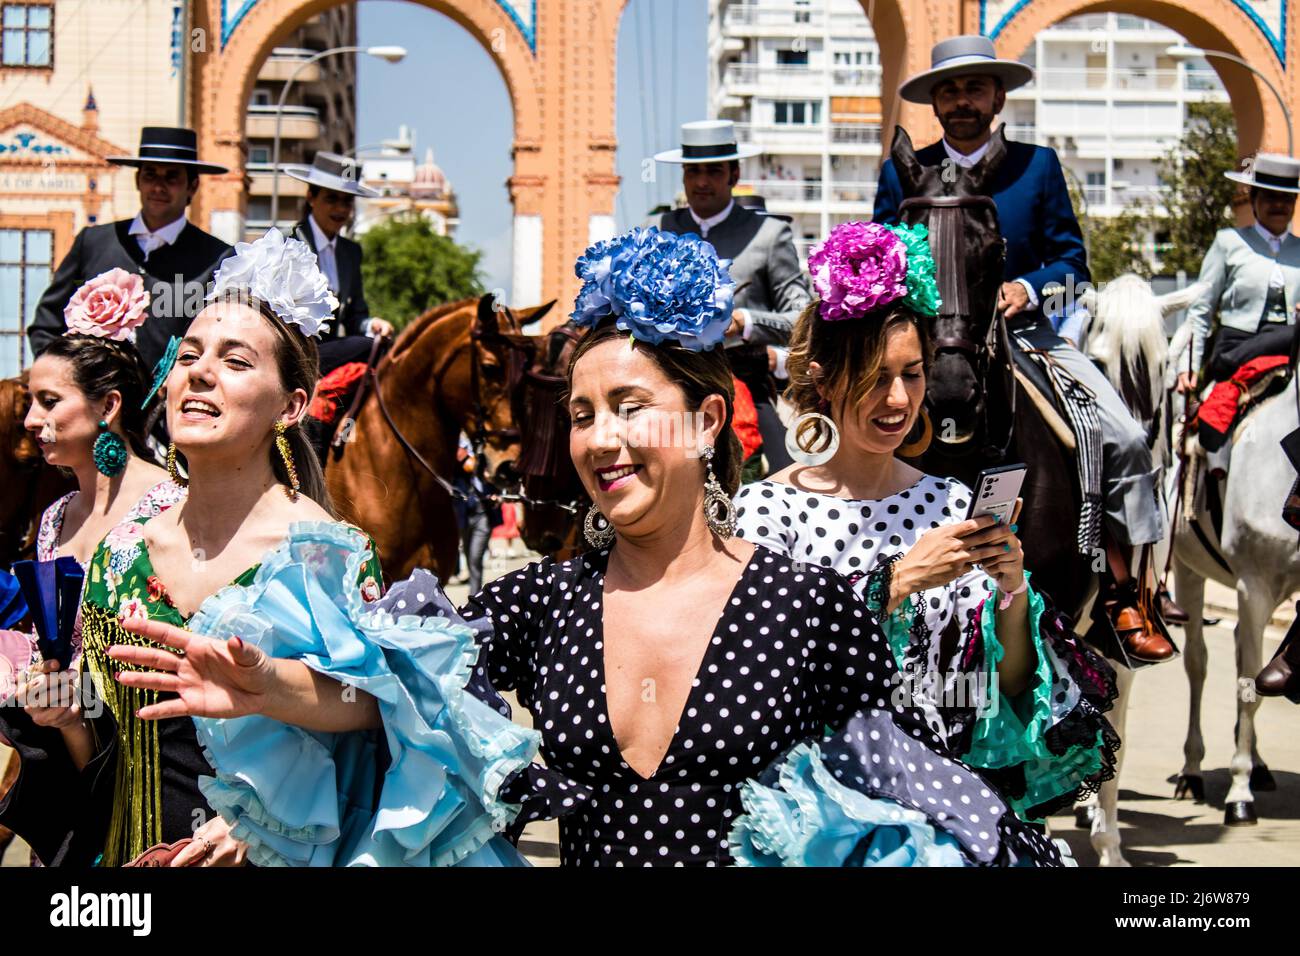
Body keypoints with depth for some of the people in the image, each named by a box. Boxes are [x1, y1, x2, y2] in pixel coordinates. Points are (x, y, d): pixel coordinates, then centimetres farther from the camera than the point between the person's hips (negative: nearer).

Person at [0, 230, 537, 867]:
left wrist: (273, 686, -36)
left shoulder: (323, 553, -14)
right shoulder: (121, 557, 0)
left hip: (274, 862, -4)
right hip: (134, 861, 5)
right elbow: (100, 763, 7)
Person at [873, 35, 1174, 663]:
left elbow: (1073, 259, 6)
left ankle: (1121, 597, -7)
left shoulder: (1037, 165, 9)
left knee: (1125, 440, -15)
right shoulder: (902, 174, 8)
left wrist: (1028, 289, -14)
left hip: (1023, 333, 1)